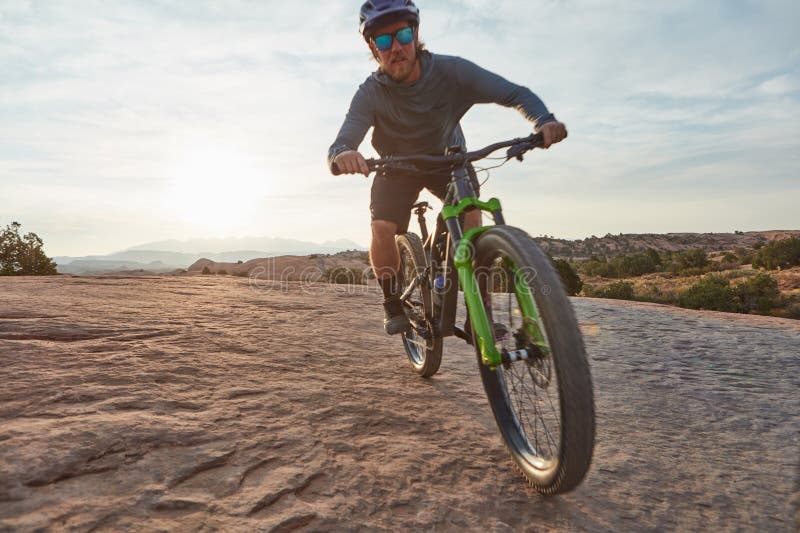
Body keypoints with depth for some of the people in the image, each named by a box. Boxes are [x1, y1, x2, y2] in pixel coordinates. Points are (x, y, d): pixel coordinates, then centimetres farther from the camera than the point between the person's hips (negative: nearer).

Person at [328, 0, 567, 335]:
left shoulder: (450, 71, -25)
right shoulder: (370, 94, -26)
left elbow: (516, 94, -24)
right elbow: (338, 148, -36)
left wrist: (544, 121, -45)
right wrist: (342, 156, -61)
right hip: (397, 168, 0)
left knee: (471, 216, -24)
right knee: (382, 230, -23)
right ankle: (394, 304, 1)